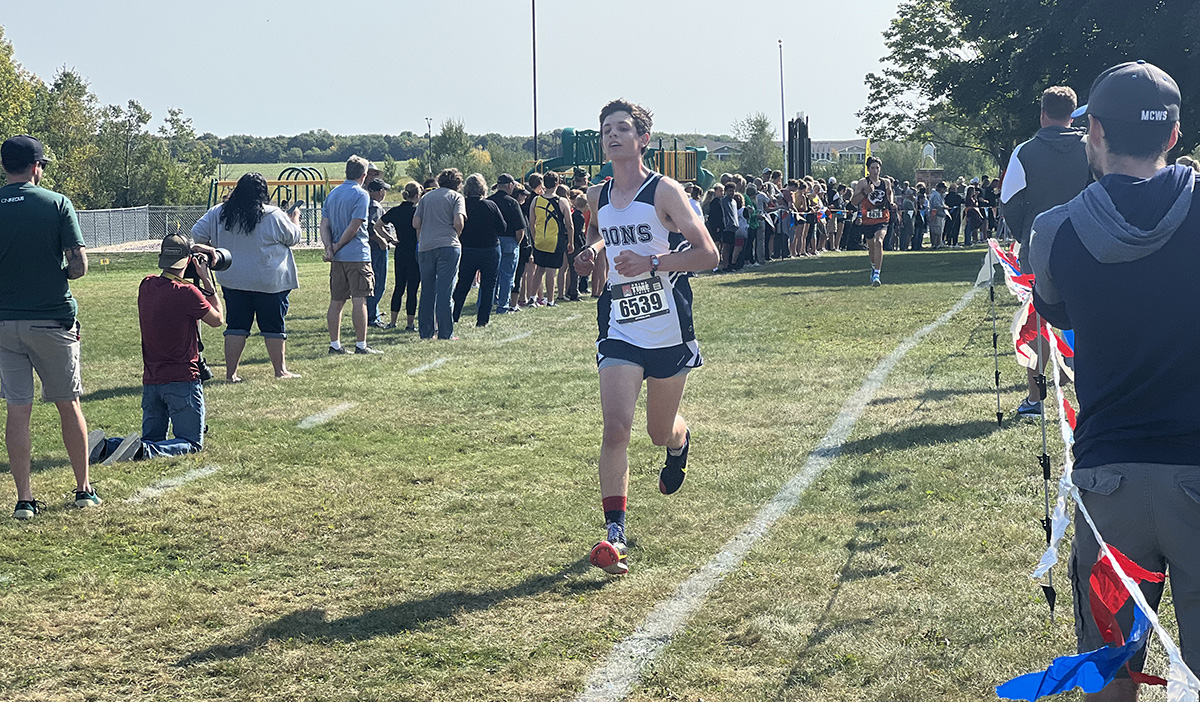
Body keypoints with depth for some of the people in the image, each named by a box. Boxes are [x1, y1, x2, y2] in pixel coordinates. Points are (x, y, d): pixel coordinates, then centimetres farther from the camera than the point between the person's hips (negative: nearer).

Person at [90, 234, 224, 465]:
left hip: (150, 382, 7)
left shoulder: (146, 286, 4)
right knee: (192, 443, 2)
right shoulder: (187, 292, -17)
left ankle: (105, 446, -8)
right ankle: (143, 451, -25)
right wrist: (207, 280, 4)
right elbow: (218, 320, -1)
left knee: (151, 439, 18)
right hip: (182, 381, -6)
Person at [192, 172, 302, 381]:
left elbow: (198, 234, 3)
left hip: (232, 280, 3)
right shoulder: (273, 216, -9)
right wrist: (295, 221, 23)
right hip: (269, 282, -3)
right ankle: (280, 370, 15)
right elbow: (293, 238, 4)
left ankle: (231, 372, 8)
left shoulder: (219, 213, 1)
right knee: (273, 326, 8)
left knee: (236, 326, 9)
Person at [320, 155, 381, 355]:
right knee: (359, 300, -5)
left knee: (336, 301, 8)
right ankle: (361, 345, -6)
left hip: (338, 257, 7)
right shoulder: (361, 195, -8)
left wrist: (329, 248, -4)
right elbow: (354, 226, -14)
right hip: (357, 255, -7)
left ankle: (335, 344, 11)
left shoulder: (332, 194, 14)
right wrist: (337, 247, -7)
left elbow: (324, 225, 7)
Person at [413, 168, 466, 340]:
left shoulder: (426, 197, 15)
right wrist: (456, 236, 7)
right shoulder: (456, 197, 3)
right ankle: (445, 333, -3)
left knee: (427, 290, 11)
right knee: (445, 291, -3)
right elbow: (458, 221, -11)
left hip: (425, 247, 4)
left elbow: (416, 223, 8)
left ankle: (425, 331, 13)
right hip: (448, 247, -4)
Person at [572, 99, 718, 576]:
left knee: (661, 431, 14)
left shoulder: (664, 192, -11)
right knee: (616, 428, -14)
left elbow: (707, 254, -14)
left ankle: (680, 445, 53)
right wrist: (592, 253, 7)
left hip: (669, 334, -3)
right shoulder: (598, 197, 6)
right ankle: (614, 533, -13)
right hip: (620, 331, 3)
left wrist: (651, 262, -25)